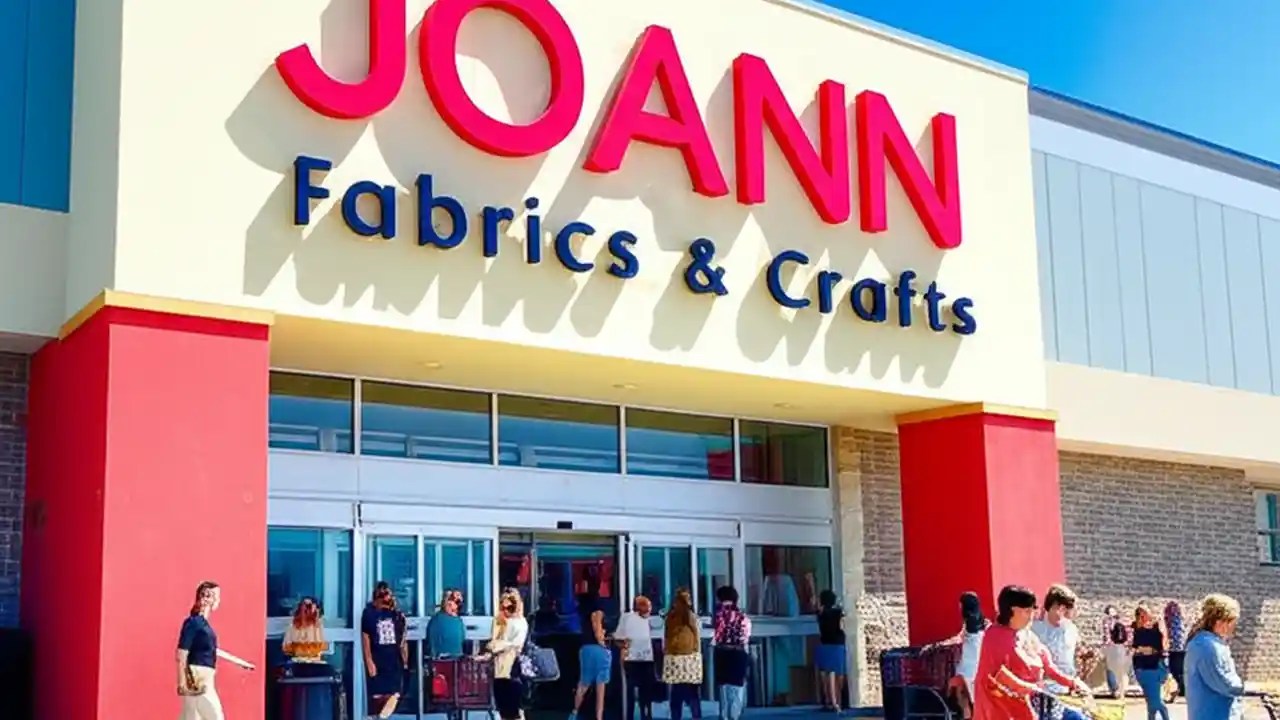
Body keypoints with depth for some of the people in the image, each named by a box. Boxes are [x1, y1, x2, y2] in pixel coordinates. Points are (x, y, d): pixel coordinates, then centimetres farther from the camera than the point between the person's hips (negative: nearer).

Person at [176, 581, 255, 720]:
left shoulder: (203, 623, 14)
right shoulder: (193, 622, -13)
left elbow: (213, 651, 25)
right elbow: (181, 655, -17)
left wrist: (240, 662, 32)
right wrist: (182, 682, -20)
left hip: (205, 678, 9)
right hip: (197, 679, -9)